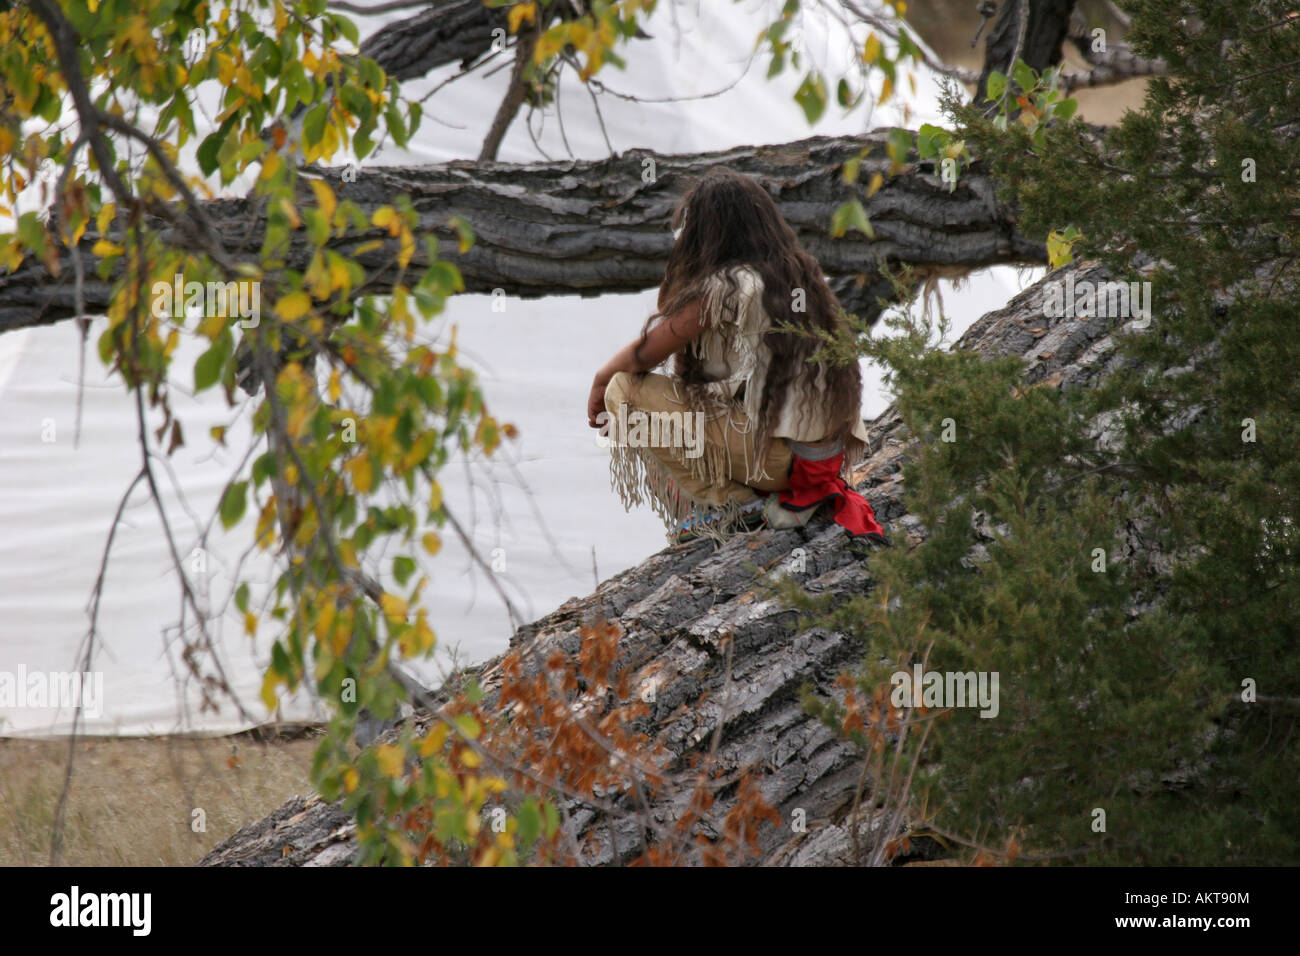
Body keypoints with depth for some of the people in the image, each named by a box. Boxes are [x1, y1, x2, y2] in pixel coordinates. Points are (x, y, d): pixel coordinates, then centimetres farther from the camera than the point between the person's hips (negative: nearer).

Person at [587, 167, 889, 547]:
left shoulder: (726, 287, -12)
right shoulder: (802, 273, 13)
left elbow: (644, 355, -4)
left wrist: (602, 379, 18)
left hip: (778, 454, -8)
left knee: (625, 390, -4)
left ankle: (739, 506, -3)